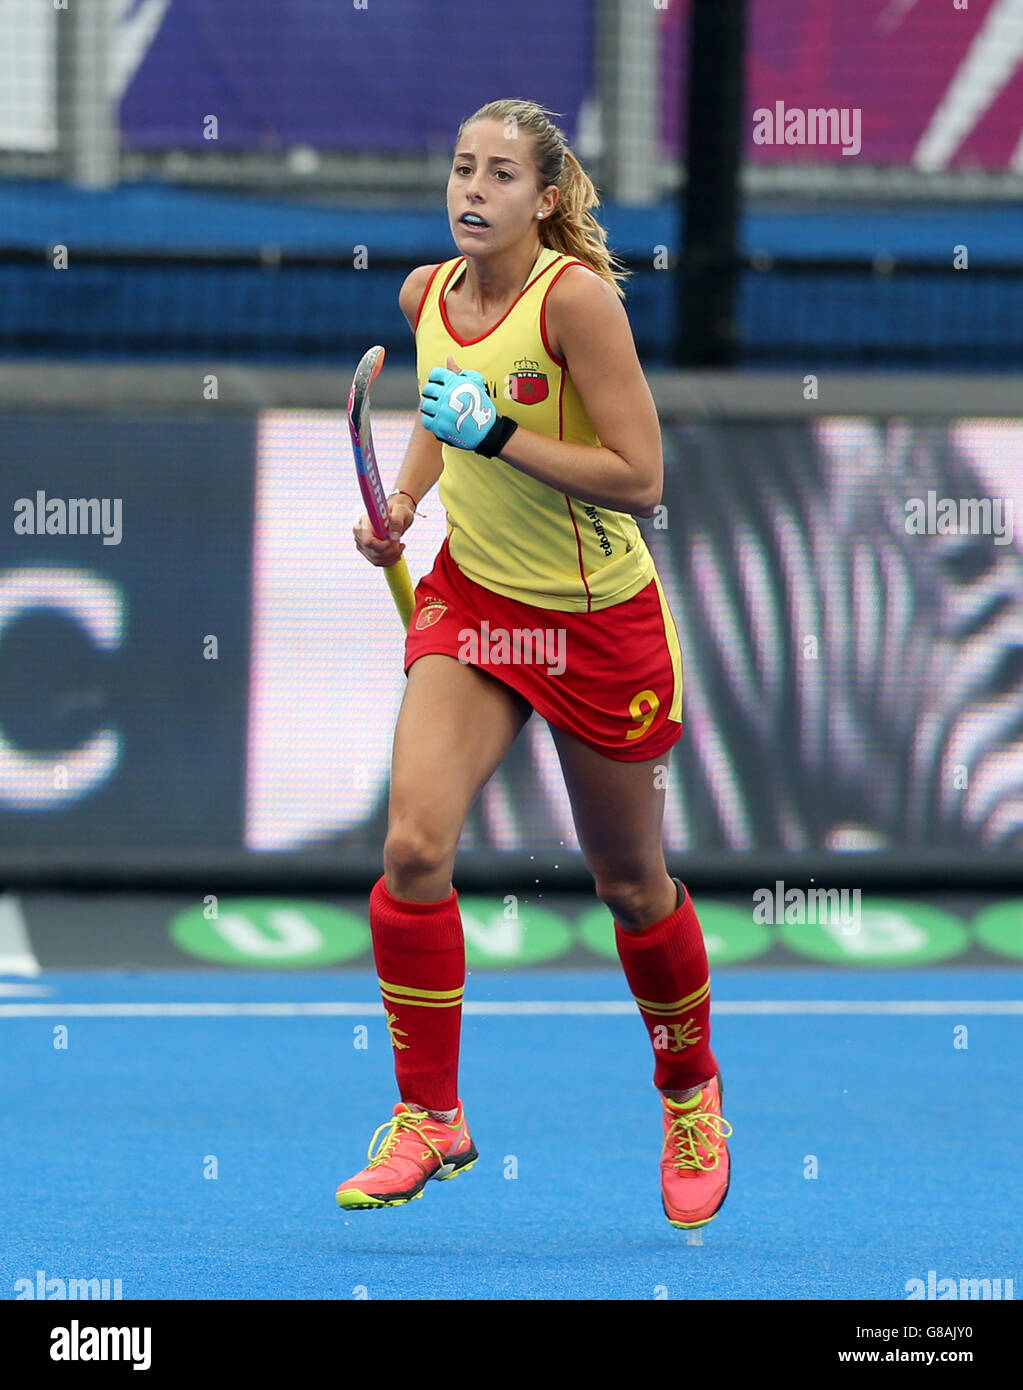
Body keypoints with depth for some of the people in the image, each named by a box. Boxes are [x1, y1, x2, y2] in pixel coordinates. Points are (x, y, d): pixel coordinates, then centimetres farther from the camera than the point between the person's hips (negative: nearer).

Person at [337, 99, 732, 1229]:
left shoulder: (577, 297, -20)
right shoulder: (427, 294, -2)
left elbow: (638, 477, -22)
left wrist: (497, 432, -27)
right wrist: (403, 503, 5)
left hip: (600, 618, -4)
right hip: (473, 597, 4)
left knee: (629, 883, 10)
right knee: (413, 847, -16)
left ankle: (691, 1096, 35)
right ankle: (430, 1116, -4)